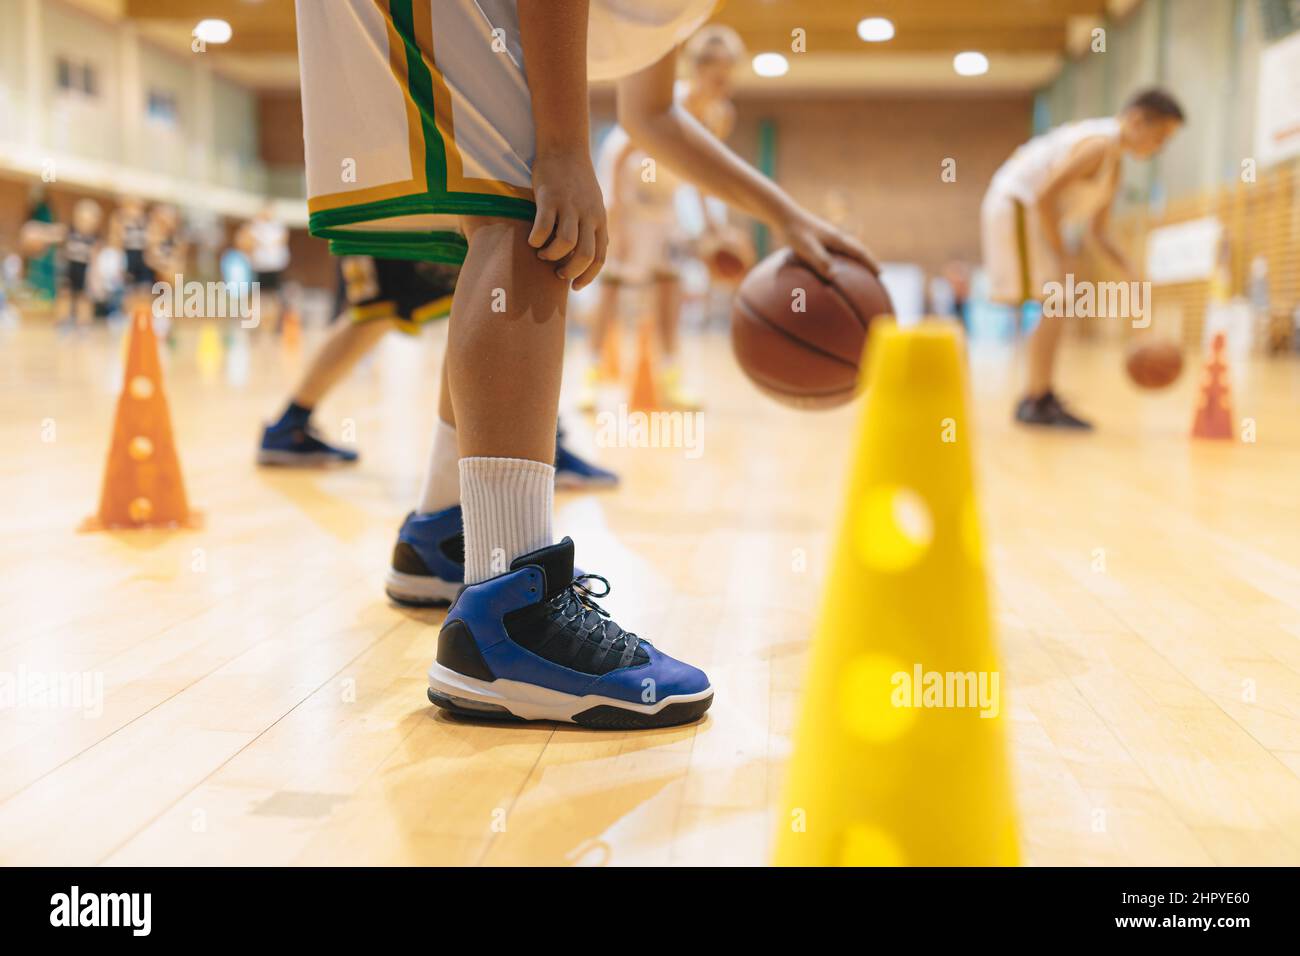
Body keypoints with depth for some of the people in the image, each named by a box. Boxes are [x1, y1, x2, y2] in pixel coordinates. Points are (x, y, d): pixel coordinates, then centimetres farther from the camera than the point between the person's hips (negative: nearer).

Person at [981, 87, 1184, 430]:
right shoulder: (1100, 143, -16)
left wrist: (1130, 271, 6)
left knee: (1054, 308, 14)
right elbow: (1045, 196, -23)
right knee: (1053, 305, -12)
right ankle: (1037, 402, -9)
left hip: (1030, 212, 11)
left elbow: (1099, 230, 18)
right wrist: (1060, 252, -13)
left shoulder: (1114, 162, 15)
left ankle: (1040, 398, 20)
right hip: (1017, 207, -11)